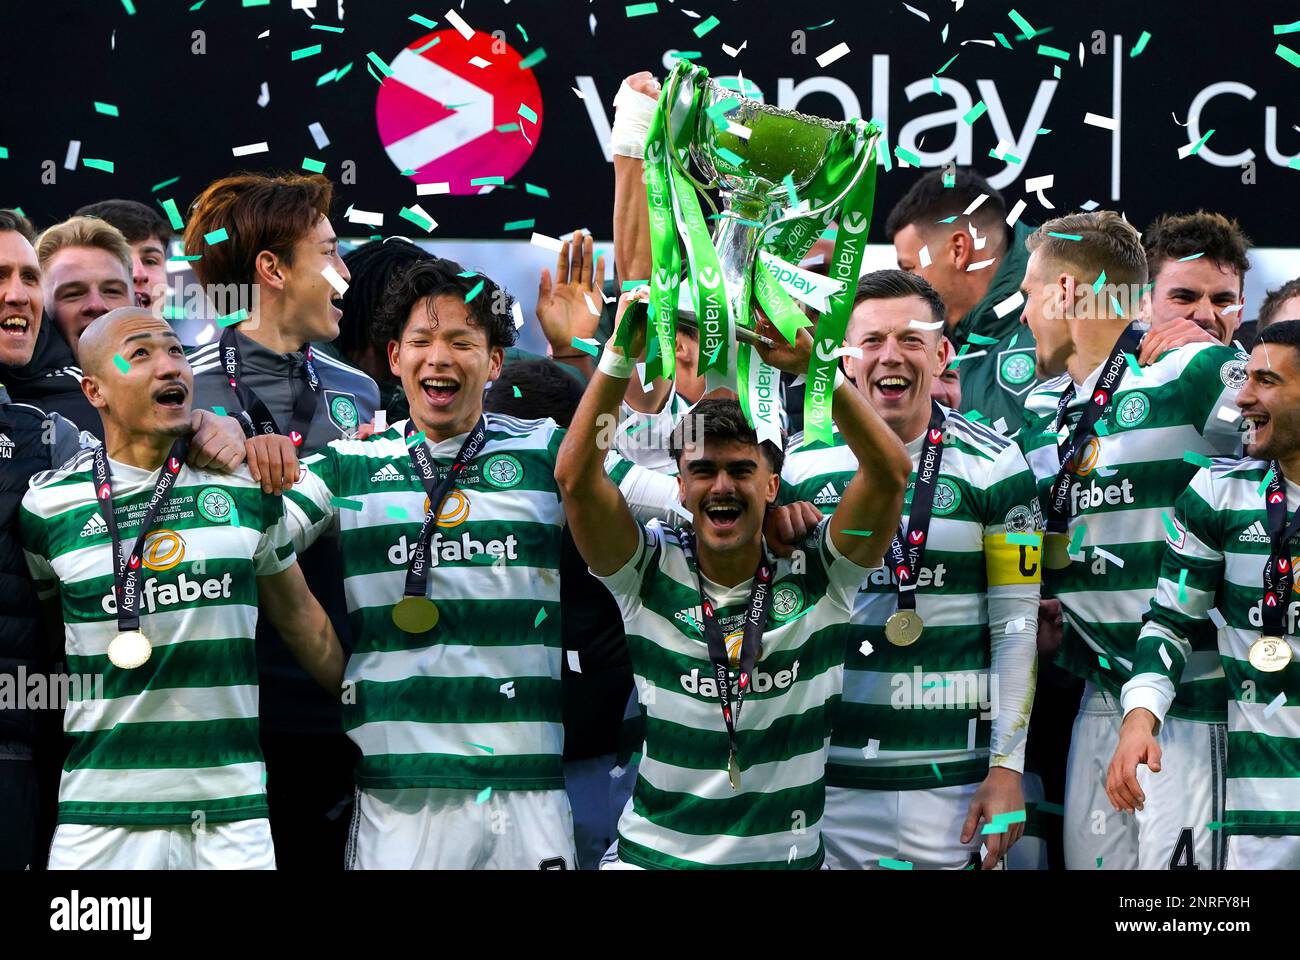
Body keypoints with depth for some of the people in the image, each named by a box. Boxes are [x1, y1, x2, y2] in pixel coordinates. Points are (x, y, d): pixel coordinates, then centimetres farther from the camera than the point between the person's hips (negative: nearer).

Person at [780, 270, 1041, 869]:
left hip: (953, 780, -2)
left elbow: (1015, 626, -1)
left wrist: (1007, 766, -5)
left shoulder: (993, 466, -1)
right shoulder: (801, 464, 5)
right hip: (827, 777, 2)